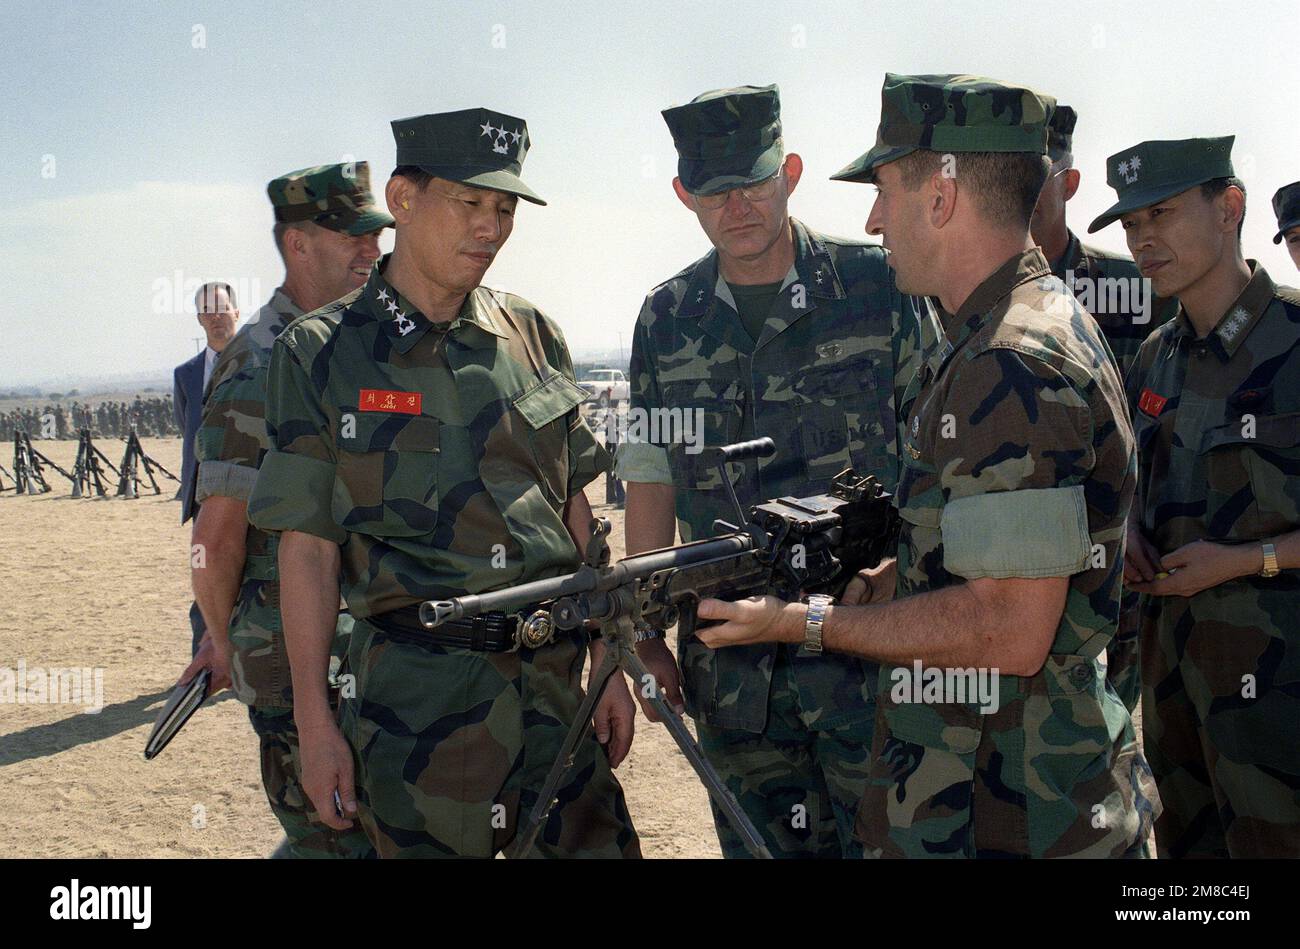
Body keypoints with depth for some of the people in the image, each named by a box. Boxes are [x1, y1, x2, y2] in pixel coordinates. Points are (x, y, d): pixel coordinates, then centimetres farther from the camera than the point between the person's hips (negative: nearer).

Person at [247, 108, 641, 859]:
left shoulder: (533, 336, 8)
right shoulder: (321, 354, -2)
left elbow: (576, 514, 11)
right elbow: (308, 547, -3)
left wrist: (608, 663, 8)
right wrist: (314, 721, -5)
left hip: (555, 681, 4)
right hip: (419, 692, -3)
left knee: (596, 844, 9)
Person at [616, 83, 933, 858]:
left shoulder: (881, 287, -3)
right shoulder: (667, 319, 6)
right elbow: (651, 481, 9)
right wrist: (644, 638, 5)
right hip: (733, 670, 3)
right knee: (761, 843, 15)